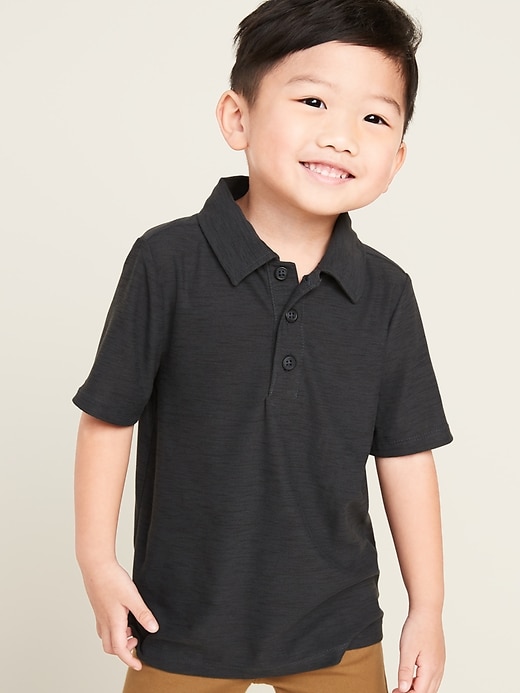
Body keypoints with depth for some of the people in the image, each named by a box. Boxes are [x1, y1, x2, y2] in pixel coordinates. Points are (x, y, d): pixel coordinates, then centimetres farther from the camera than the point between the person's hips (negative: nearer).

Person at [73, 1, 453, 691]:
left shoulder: (386, 293, -6)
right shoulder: (168, 262, -14)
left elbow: (405, 455, 0)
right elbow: (109, 417, -6)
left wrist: (427, 607, 3)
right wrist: (97, 560, -4)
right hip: (184, 621, -2)